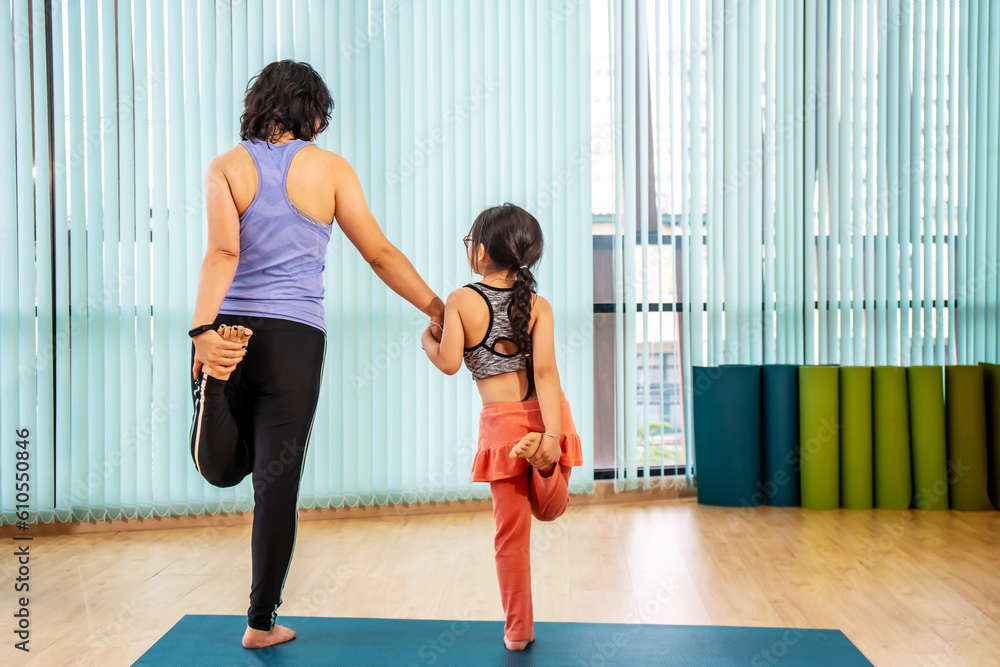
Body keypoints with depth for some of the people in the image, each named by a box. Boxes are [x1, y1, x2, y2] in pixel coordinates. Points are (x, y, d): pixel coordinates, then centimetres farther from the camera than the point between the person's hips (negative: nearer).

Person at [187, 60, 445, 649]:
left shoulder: (226, 167, 4)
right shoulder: (330, 167, 2)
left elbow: (222, 252, -12)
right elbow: (380, 254, 2)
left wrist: (203, 330, -20)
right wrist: (437, 308, 9)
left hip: (232, 328, 2)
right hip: (297, 337, -1)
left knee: (223, 469, 19)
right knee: (278, 483, 7)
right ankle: (263, 622, 17)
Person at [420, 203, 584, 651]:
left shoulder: (461, 301, -7)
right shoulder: (538, 306, -2)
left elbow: (449, 363, -13)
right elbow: (545, 370, -12)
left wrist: (428, 340, 9)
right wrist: (552, 435, -18)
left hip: (502, 423, -1)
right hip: (543, 415, 1)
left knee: (511, 527, 10)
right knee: (550, 509, 21)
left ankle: (518, 630, 18)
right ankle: (545, 461, -15)